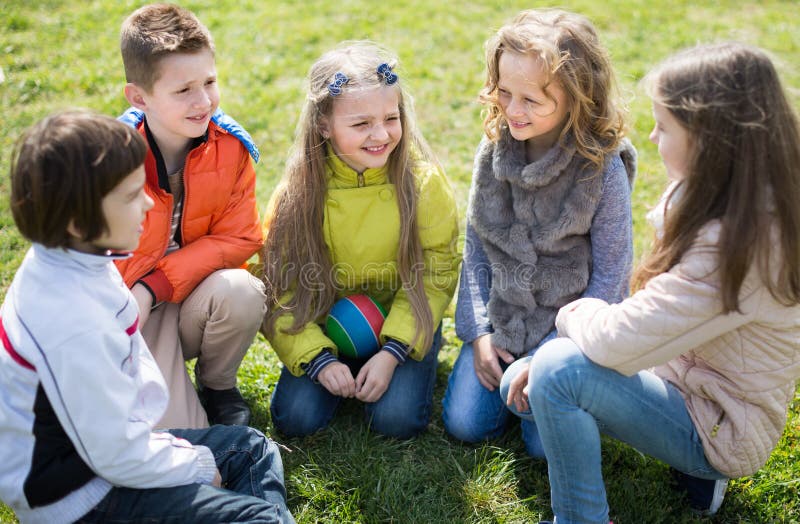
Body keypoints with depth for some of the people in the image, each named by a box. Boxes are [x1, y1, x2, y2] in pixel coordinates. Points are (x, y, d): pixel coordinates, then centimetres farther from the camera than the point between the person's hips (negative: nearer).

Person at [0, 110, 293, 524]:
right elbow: (118, 455, -26)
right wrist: (197, 466, -10)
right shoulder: (75, 326, -33)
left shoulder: (69, 261, -3)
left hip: (103, 440, 10)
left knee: (253, 448, 14)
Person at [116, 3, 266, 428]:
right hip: (127, 314, -2)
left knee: (241, 291, -33)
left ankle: (218, 385, 0)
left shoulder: (230, 146, -12)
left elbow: (238, 238, -12)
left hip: (196, 296, 3)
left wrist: (155, 286, -22)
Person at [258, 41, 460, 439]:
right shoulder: (300, 190, -14)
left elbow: (435, 275, -10)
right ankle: (335, 369, 14)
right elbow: (278, 291, -10)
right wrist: (318, 359, -21)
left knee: (396, 419, -19)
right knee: (297, 418, -16)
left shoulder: (423, 182, -15)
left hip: (401, 324, 0)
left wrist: (392, 352, -19)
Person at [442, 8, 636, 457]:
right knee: (465, 424, -4)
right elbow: (475, 248, 2)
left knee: (547, 443, -13)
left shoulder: (603, 169, -19)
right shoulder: (494, 151, -6)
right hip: (501, 321, 4)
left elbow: (610, 276, -12)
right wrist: (478, 333, -4)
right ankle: (512, 371, 23)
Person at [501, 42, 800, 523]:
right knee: (519, 385, 10)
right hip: (687, 380, 9)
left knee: (558, 370, -29)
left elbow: (617, 343, -33)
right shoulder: (736, 208, -3)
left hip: (723, 435, -9)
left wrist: (575, 314, -11)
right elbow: (649, 315, 4)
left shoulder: (737, 245, -32)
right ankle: (693, 468, 13)